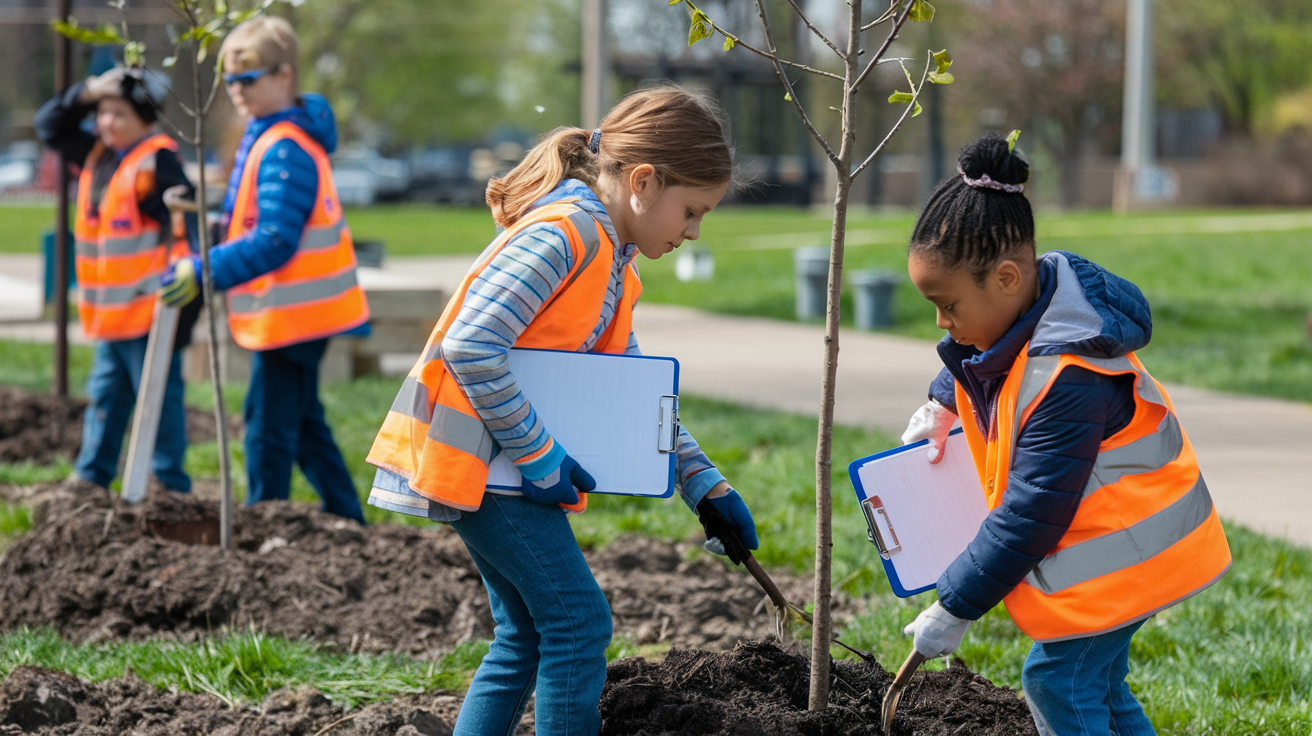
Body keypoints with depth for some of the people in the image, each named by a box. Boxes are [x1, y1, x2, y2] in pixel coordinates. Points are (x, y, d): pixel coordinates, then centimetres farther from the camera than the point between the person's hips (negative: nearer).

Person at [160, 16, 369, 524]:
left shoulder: (285, 150, -21)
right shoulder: (265, 135, 11)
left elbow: (274, 243, -27)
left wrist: (205, 271, -30)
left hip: (289, 311, -11)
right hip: (299, 311, 11)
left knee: (268, 425, -3)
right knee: (302, 421, 19)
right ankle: (347, 519, 27)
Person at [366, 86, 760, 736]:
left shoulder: (613, 262, 14)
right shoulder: (565, 233, -19)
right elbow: (469, 347, -28)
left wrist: (706, 486, 14)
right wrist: (539, 456, -21)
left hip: (507, 462, 10)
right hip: (475, 456, -10)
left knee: (527, 637, 13)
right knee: (580, 624, -8)